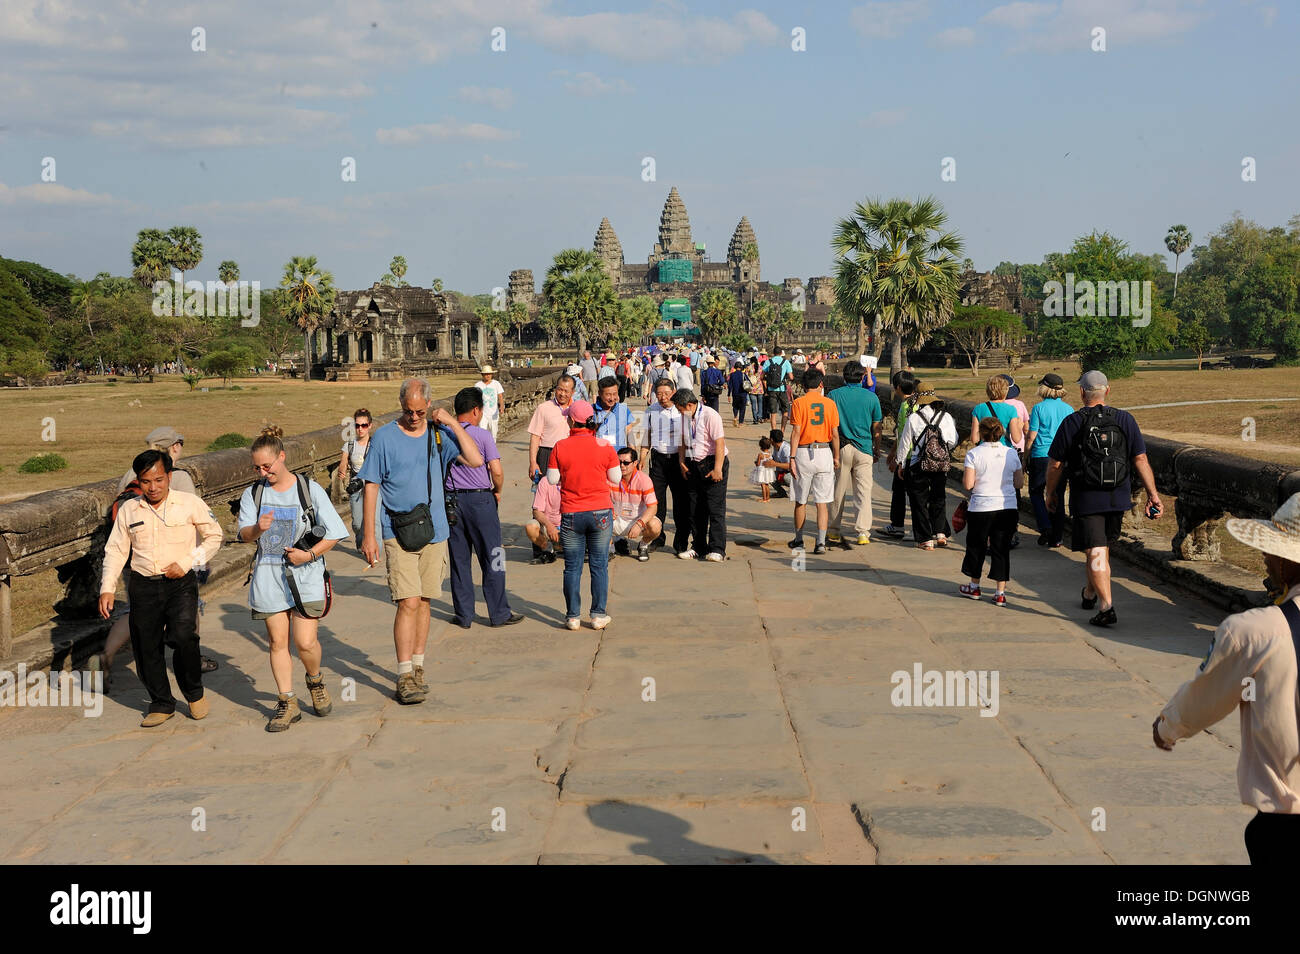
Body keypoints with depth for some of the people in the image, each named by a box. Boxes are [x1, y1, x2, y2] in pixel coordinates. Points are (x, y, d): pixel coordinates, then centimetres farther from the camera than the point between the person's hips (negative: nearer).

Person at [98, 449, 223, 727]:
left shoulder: (190, 504, -1)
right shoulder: (128, 510, 6)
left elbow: (214, 536, 6)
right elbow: (115, 550, 11)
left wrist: (186, 563, -7)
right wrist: (107, 589, 2)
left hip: (180, 583, -3)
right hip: (143, 587, 3)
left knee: (183, 637, -21)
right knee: (146, 647, 4)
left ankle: (194, 693, 4)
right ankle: (161, 704, 21)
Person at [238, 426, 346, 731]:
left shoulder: (310, 489, 0)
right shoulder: (253, 493, 7)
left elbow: (334, 533, 1)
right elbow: (243, 534, -3)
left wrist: (309, 554, -13)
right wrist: (257, 528, -25)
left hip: (305, 576, -3)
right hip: (268, 577, 3)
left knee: (305, 642, -10)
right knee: (277, 641, 4)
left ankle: (316, 681, 21)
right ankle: (287, 703, 15)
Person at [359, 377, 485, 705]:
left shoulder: (440, 434, 4)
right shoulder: (384, 437, -4)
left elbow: (476, 460, -5)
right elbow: (371, 487, -1)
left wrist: (452, 423, -9)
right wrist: (369, 535, -4)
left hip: (434, 531, 3)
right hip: (398, 533, -3)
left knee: (423, 602, 11)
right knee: (408, 603, -11)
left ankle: (417, 668, 23)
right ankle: (405, 677, -7)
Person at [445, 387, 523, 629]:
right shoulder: (482, 435, -9)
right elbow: (496, 471, -13)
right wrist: (497, 491, 4)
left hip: (452, 499, 4)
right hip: (480, 499, -4)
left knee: (459, 559, 10)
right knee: (491, 557, 5)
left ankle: (463, 615, 14)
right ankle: (499, 613, 9)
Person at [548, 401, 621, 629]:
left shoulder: (560, 447, -6)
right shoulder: (604, 446, -4)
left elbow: (552, 478, -1)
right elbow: (615, 477, 2)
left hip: (571, 514, 0)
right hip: (601, 512, 0)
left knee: (572, 566, 7)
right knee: (599, 565, 8)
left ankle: (573, 616, 10)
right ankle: (599, 615, 10)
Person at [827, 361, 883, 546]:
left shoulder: (834, 395, -1)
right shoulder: (871, 397, 1)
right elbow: (876, 428, 6)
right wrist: (877, 450, 17)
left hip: (841, 448, 0)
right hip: (864, 449, 0)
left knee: (838, 492, 11)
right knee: (863, 492, 1)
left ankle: (833, 530, 19)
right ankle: (863, 532, -7)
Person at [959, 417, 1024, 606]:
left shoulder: (974, 454, -9)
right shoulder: (1011, 453, 1)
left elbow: (968, 484, -12)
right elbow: (1019, 484, 5)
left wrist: (964, 474, 8)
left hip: (981, 508, -2)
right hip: (1008, 509, 2)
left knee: (976, 546, 15)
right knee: (1001, 549, 7)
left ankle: (974, 587, 28)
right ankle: (1000, 593, 6)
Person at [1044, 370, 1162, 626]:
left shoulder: (1071, 423, -7)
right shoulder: (1124, 419, 0)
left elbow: (1055, 464, -3)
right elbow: (1140, 459, -1)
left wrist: (1050, 494, 11)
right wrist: (1153, 494, 3)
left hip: (1086, 498, -4)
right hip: (1118, 498, 4)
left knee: (1096, 553, -3)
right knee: (1102, 547, 21)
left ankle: (1107, 607, -14)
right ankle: (1089, 594, 40)